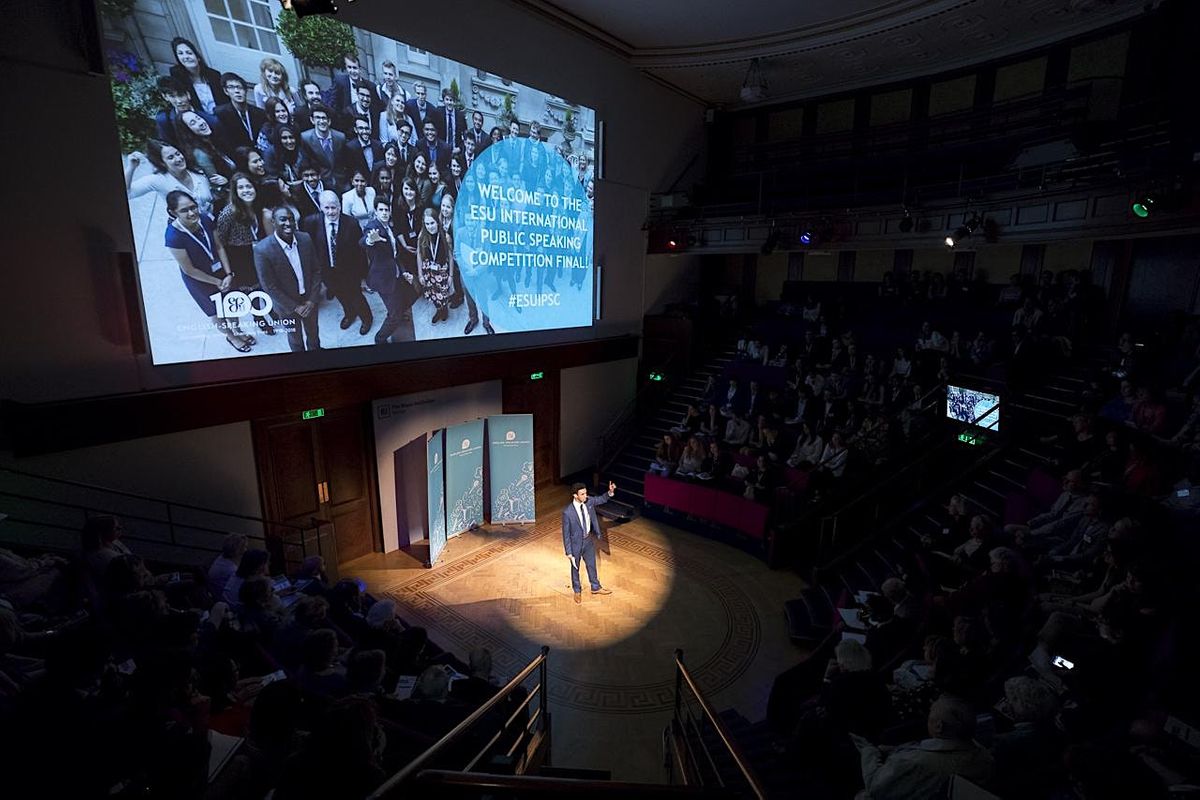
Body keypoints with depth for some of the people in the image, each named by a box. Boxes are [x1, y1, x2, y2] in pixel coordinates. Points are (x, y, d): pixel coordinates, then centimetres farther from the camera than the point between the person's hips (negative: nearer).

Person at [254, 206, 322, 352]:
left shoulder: (305, 238, -12)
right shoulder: (262, 250, -24)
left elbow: (316, 270, -4)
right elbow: (269, 286, -18)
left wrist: (312, 300, -9)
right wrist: (295, 307, -16)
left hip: (309, 300, 3)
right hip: (287, 305, -3)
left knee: (313, 333, 26)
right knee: (295, 339, 20)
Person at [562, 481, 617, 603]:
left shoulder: (589, 501, -15)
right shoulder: (567, 512, -29)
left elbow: (602, 499, 2)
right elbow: (566, 533, -19)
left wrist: (610, 492, -20)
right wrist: (568, 551, -14)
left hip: (589, 540, 5)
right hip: (576, 543, -4)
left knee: (592, 565, 23)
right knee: (575, 568, 19)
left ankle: (596, 588, 46)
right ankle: (577, 591, 43)